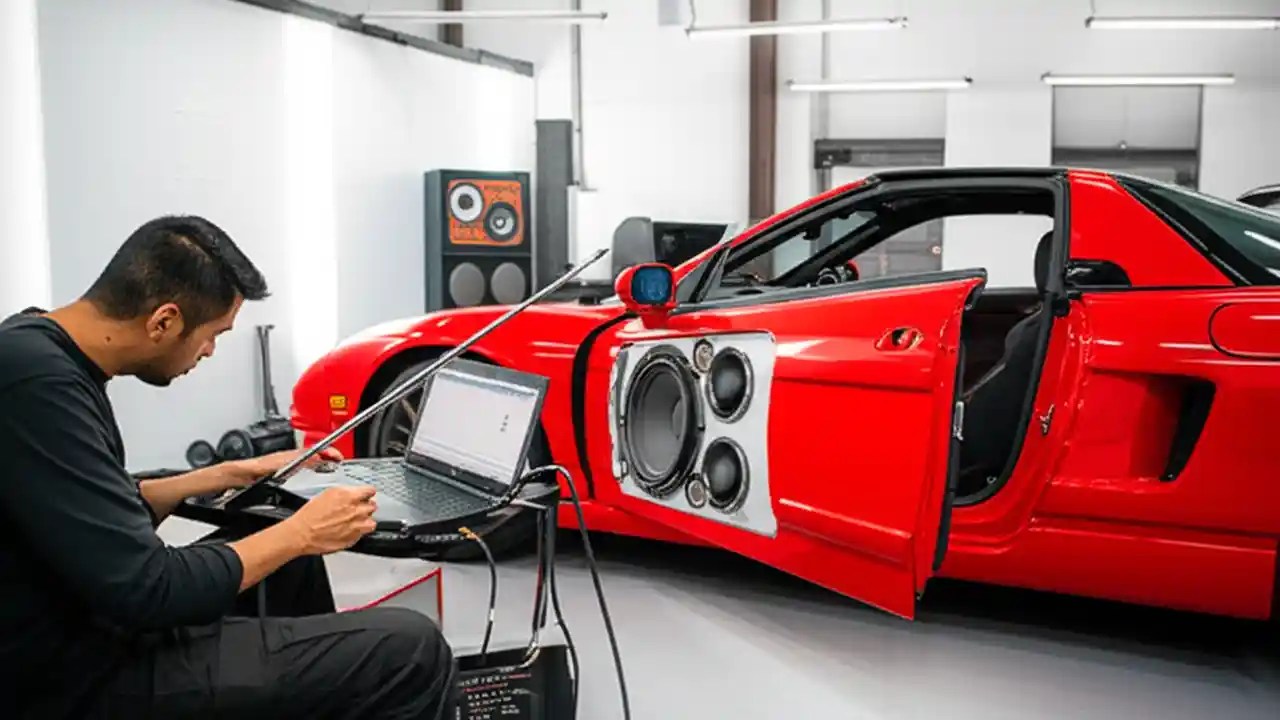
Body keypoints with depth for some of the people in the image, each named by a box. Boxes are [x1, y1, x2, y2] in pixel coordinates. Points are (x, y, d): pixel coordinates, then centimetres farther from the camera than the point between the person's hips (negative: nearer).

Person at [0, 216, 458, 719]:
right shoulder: (40, 384, -25)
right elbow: (147, 593, -26)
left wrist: (228, 476, 15)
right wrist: (302, 533, -14)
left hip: (97, 621, 10)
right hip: (78, 676, -10)